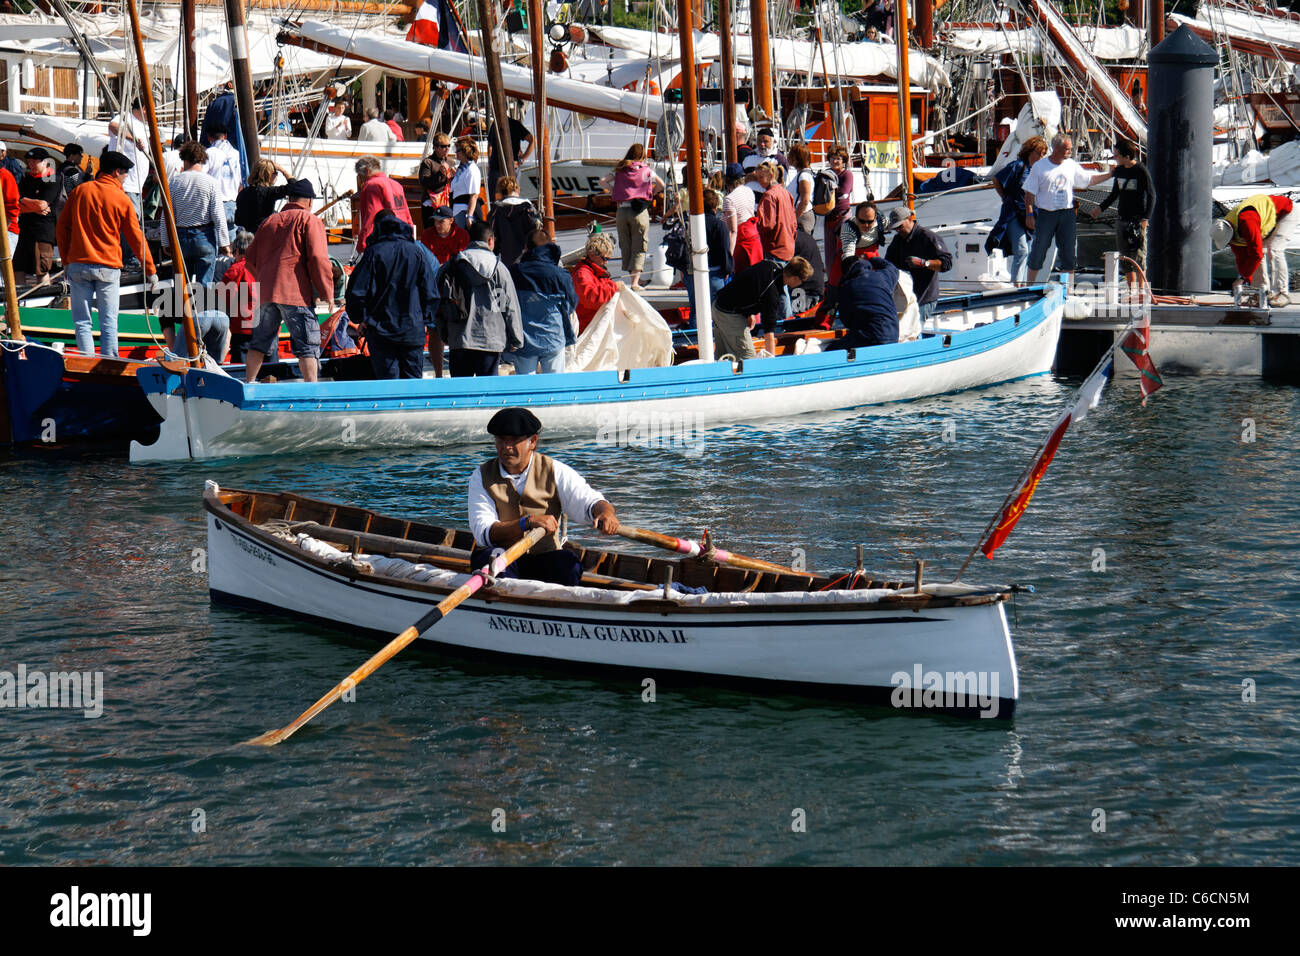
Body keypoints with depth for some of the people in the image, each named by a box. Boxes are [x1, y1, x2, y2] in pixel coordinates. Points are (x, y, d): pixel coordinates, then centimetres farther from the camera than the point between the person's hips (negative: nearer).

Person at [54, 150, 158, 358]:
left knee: (82, 321, 3)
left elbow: (62, 227, 8)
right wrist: (151, 271, 9)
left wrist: (66, 259, 15)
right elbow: (136, 238, 2)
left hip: (78, 264, 2)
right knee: (109, 323, 3)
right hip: (108, 267, -2)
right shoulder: (122, 200, -1)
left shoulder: (80, 191, 6)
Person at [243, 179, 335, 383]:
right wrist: (327, 293, -5)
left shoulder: (269, 222, 19)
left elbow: (250, 260, 20)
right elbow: (318, 259, -10)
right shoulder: (309, 221, 1)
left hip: (265, 292, 5)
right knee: (308, 343, -4)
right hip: (296, 293, -5)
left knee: (260, 342, 15)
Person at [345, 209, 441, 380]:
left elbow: (356, 292, -6)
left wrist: (361, 318, 8)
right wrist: (426, 321, 15)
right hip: (414, 331, 2)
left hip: (381, 332, -2)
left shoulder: (373, 252, -4)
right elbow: (431, 293, 5)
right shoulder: (416, 252, 3)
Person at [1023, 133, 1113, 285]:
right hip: (1045, 214, -4)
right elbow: (1029, 193, -4)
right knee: (1039, 251, 1)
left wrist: (1109, 174, 11)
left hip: (1067, 214, 4)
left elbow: (1089, 180, 18)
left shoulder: (1071, 165, 7)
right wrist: (1029, 214, -10)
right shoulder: (1039, 167, -5)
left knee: (1068, 252, 4)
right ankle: (1030, 286, 12)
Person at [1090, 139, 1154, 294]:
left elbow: (1151, 195, -9)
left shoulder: (1141, 171, -10)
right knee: (1124, 255, 7)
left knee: (1138, 254, -7)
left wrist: (1145, 218, -16)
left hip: (1137, 218, -7)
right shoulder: (1119, 171, 10)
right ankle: (1131, 287, 15)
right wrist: (1100, 208, 15)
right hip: (1121, 217, 7)